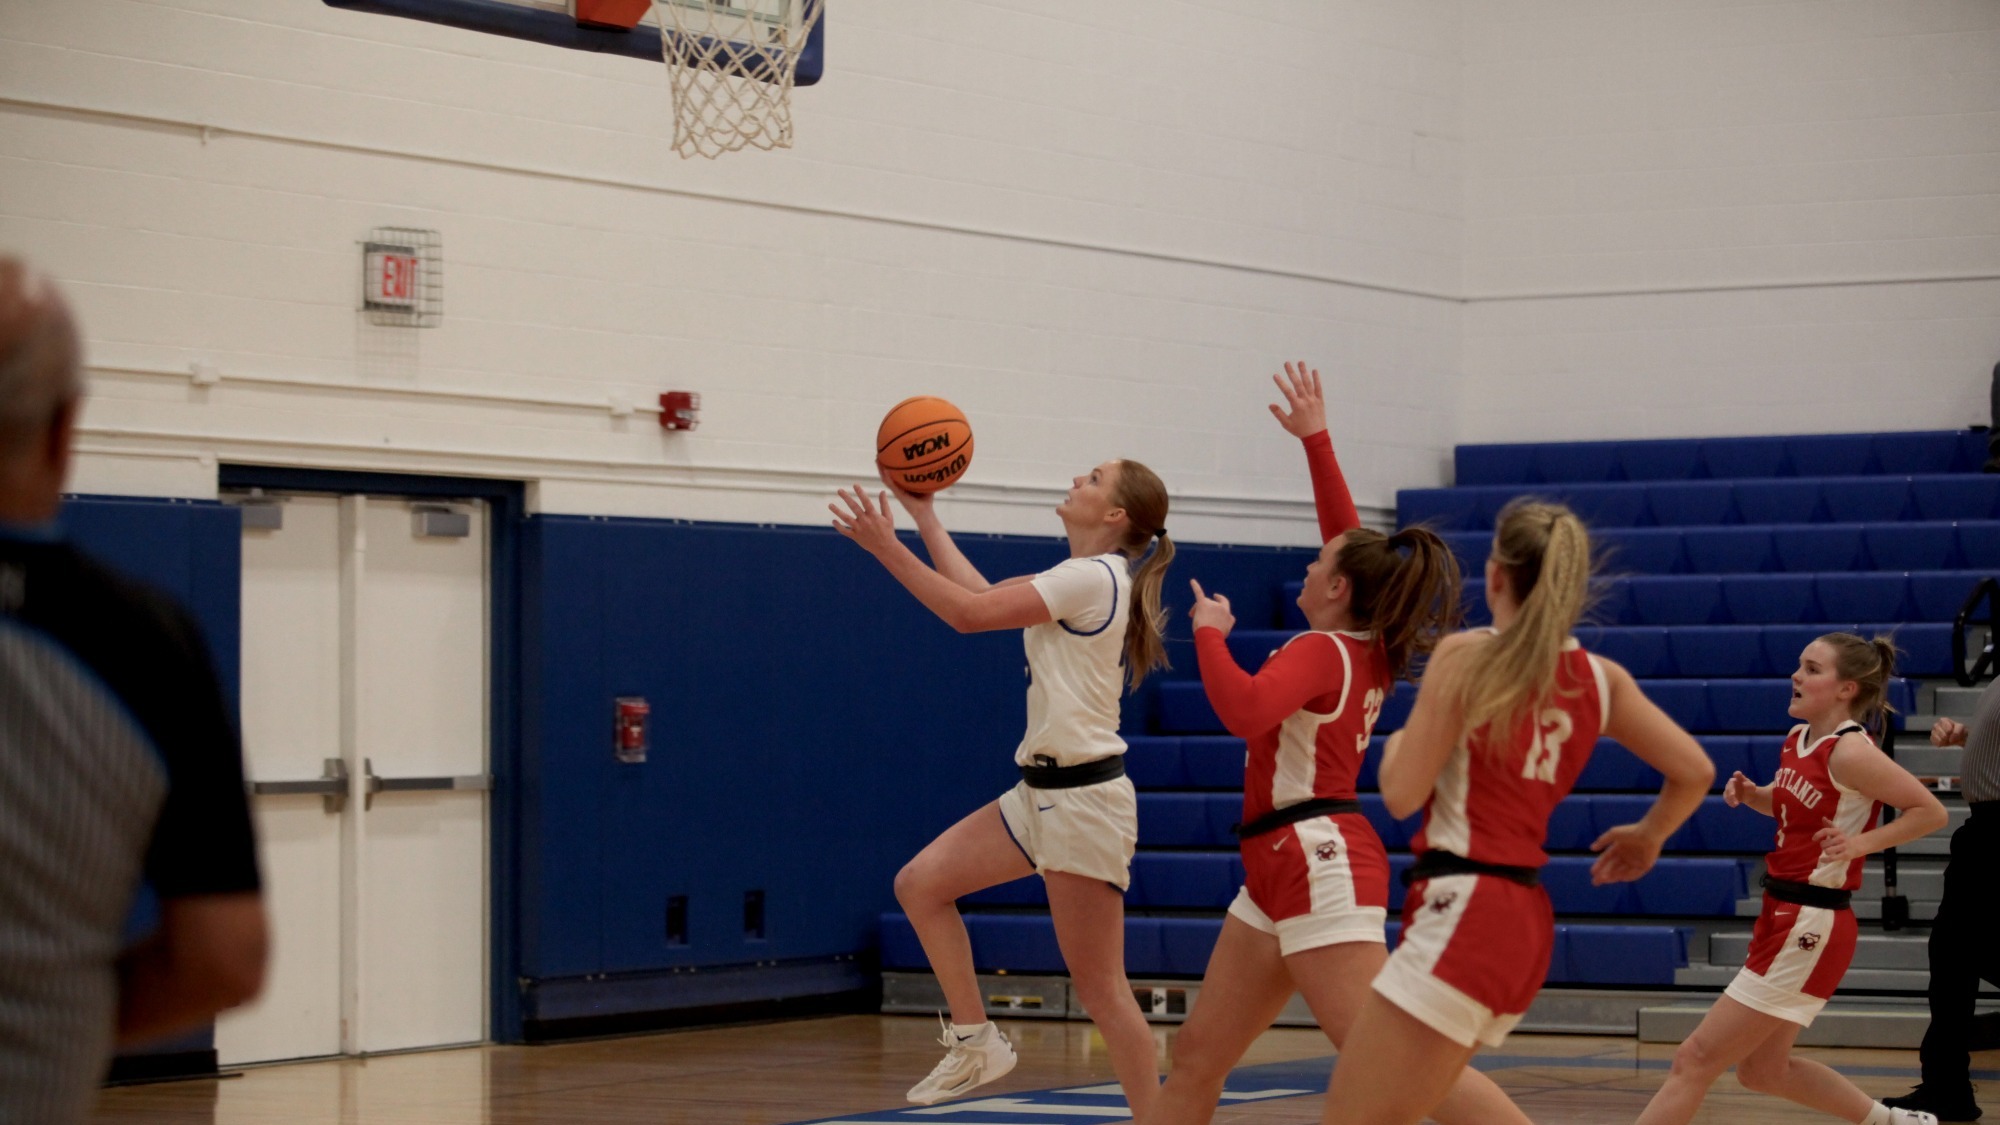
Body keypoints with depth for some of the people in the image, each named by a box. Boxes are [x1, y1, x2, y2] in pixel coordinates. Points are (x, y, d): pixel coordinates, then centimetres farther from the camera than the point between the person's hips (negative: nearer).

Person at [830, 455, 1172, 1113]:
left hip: (1084, 795, -10)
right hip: (1042, 791, 10)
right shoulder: (1079, 579, 14)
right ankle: (975, 1042, 12)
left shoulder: (1093, 577, -15)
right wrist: (923, 515, 23)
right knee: (920, 884, 6)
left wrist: (885, 546, -14)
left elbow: (969, 613, -18)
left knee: (1098, 987, -7)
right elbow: (982, 595, 21)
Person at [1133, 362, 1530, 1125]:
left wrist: (1209, 631, -16)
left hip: (1318, 862, -10)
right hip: (1283, 866, 10)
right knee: (1197, 1055, 11)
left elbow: (1243, 709, -30)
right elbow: (1350, 541, 24)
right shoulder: (1369, 653, 12)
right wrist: (1316, 443, 26)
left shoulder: (1322, 653, -12)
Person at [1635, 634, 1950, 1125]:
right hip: (1782, 917, 10)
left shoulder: (1849, 751, -16)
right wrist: (1751, 793, 7)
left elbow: (1931, 811, -14)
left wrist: (1861, 844, -20)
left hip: (1809, 929, -10)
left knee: (1695, 1059, -7)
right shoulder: (1798, 739, 8)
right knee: (1763, 1070, 21)